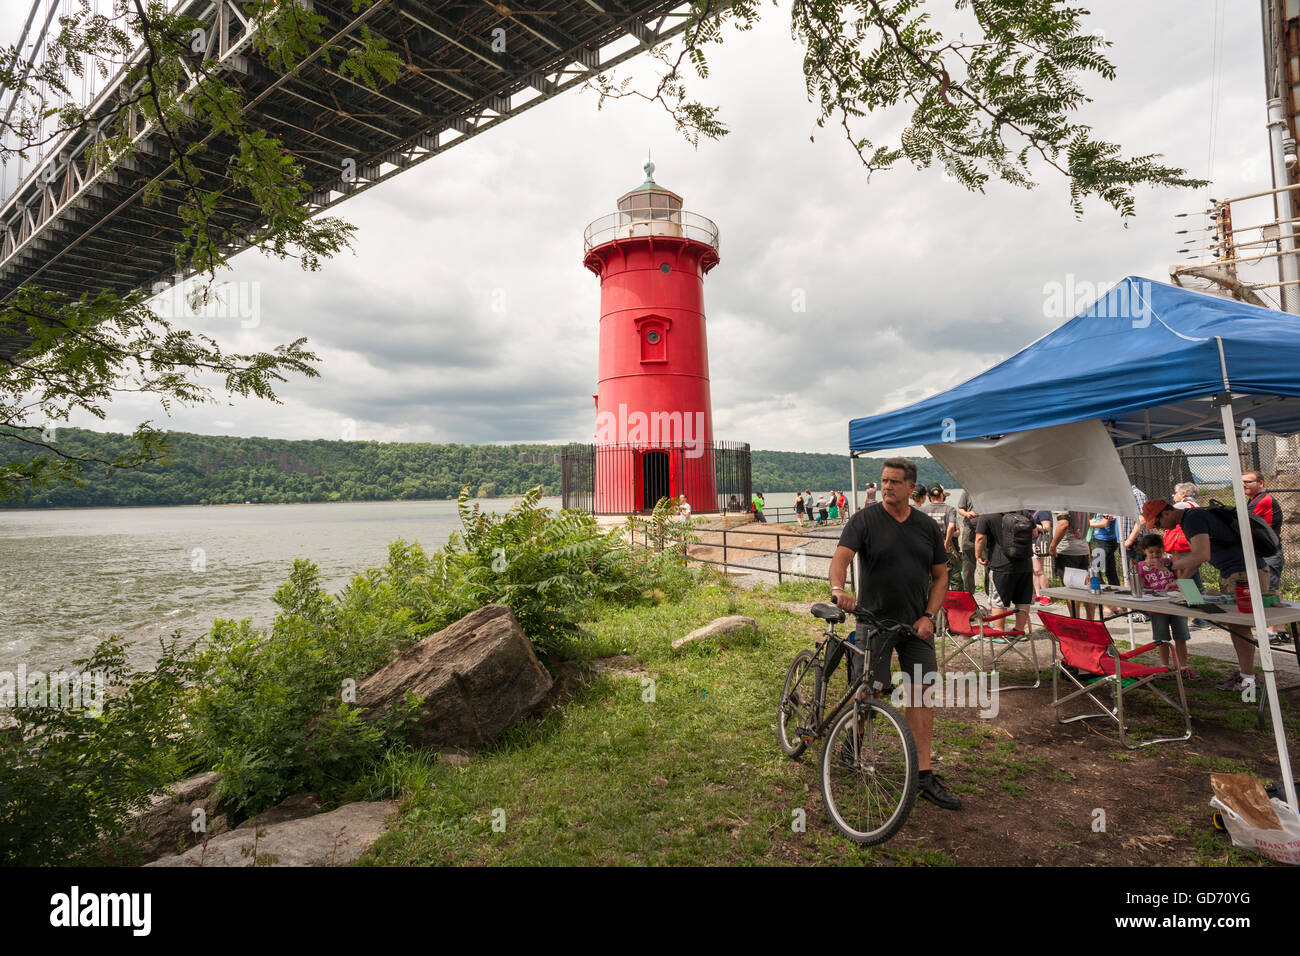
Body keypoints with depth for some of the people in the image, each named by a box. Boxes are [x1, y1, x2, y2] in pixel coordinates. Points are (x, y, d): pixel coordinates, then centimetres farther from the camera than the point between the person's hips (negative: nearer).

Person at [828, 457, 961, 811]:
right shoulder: (864, 520, -5)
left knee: (923, 695, 0)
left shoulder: (927, 526, 7)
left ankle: (924, 774, 8)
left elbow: (940, 575, 11)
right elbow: (841, 557, -18)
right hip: (873, 621, -3)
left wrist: (928, 616, -2)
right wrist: (838, 588, -39)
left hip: (916, 625, 3)